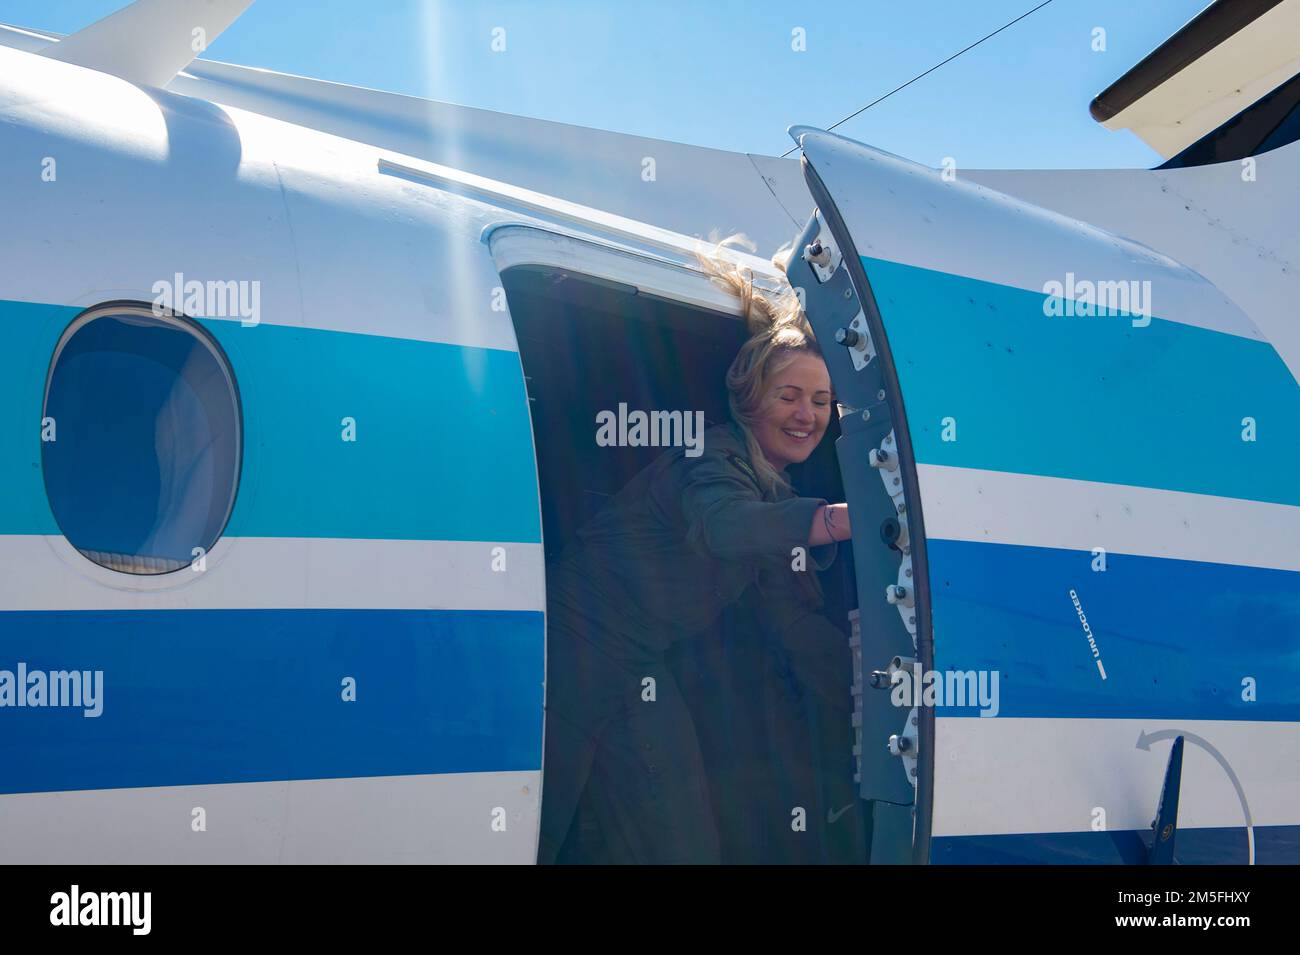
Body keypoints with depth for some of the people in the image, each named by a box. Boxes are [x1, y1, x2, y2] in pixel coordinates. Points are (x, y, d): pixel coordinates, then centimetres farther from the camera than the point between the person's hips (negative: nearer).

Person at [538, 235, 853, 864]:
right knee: (532, 838, -7)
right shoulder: (714, 455, -15)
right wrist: (851, 517, -53)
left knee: (684, 844, 2)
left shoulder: (780, 500, 10)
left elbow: (801, 629, 10)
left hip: (639, 672, 8)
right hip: (574, 649, -8)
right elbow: (723, 524, -39)